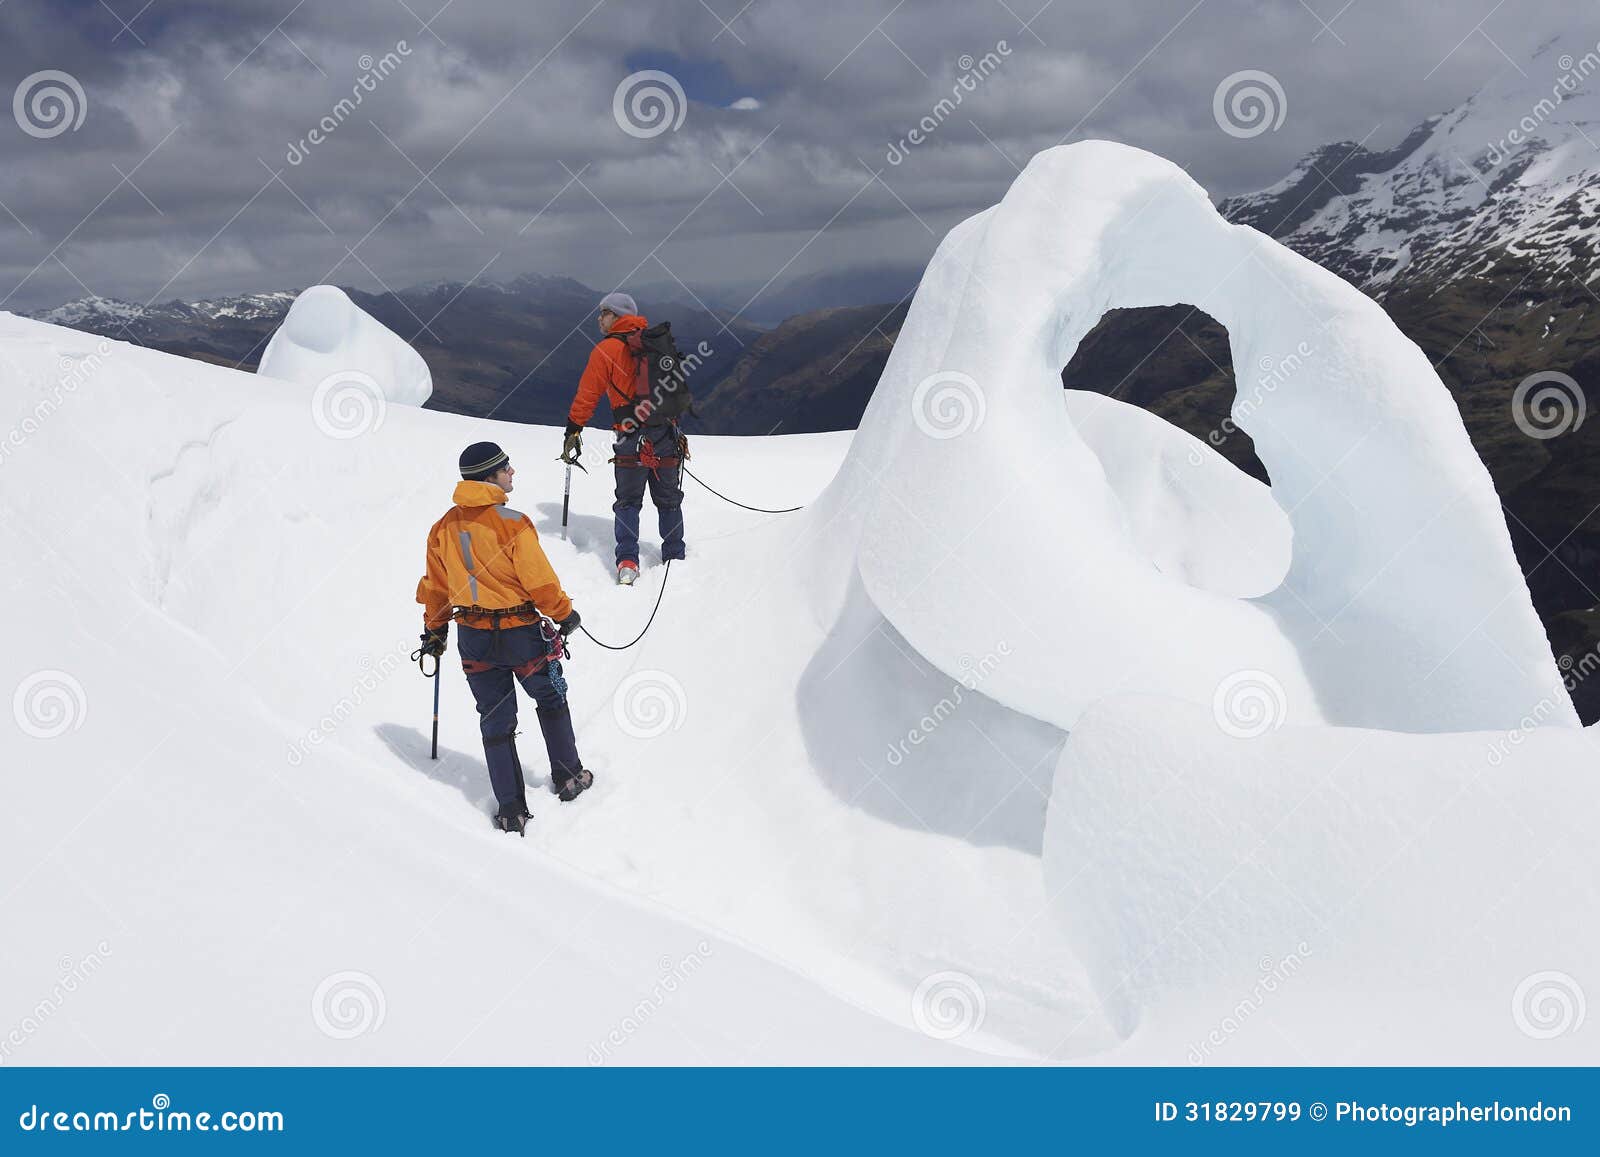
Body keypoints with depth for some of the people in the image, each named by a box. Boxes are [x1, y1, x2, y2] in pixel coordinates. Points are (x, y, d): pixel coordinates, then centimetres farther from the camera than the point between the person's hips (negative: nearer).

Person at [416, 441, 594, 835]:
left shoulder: (444, 527, 0)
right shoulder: (512, 523, -19)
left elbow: (435, 586, 9)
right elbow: (540, 580, -16)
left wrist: (434, 631, 21)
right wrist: (564, 614, 0)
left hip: (473, 639, 5)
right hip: (520, 633, -4)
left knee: (495, 721, 12)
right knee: (551, 700, 20)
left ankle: (511, 809, 13)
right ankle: (568, 777, 32)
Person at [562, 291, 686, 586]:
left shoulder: (606, 349, -3)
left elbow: (587, 394, -5)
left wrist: (573, 430, 3)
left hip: (632, 436, -4)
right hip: (667, 433, 4)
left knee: (628, 501, 5)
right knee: (668, 499, 15)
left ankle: (627, 561, -6)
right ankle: (675, 558, 22)